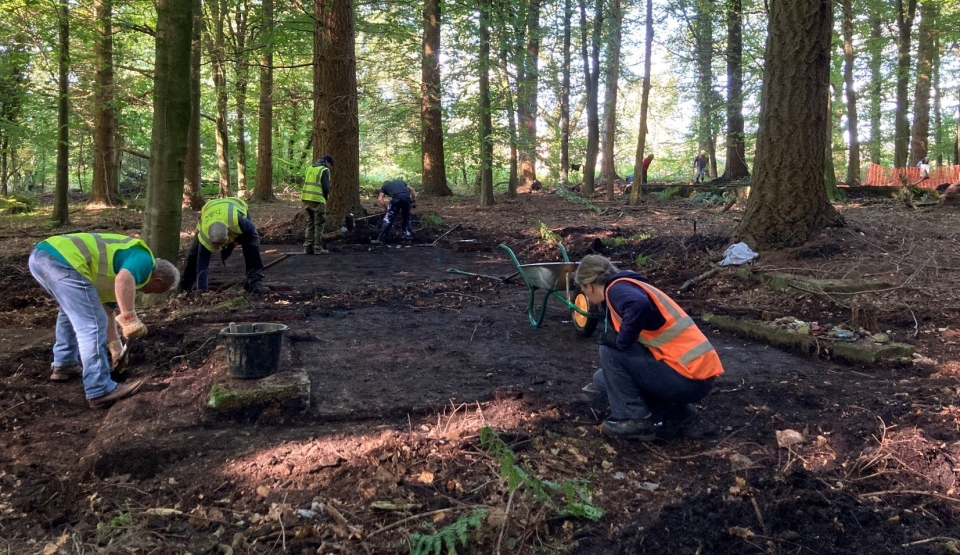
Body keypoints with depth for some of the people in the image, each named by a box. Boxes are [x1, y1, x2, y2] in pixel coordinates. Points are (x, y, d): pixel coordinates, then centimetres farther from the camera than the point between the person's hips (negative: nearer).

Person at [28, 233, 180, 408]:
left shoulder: (126, 259, 32)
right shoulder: (143, 259, 5)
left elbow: (106, 311, 40)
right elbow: (124, 280, -21)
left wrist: (115, 347, 45)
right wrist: (130, 319, -19)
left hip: (41, 255, 11)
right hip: (62, 260, -11)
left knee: (71, 310, 33)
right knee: (92, 325, -6)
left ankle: (63, 365, 41)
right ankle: (100, 391, -3)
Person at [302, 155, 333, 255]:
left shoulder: (310, 168, 16)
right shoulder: (324, 170, -5)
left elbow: (306, 183, 16)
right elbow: (326, 187, -11)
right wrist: (326, 196, 7)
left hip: (306, 199, 7)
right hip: (317, 200, -6)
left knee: (310, 224, 14)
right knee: (319, 224, 1)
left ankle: (307, 247, 12)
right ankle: (318, 248, 1)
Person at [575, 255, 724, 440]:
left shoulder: (617, 288, -8)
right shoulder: (628, 287, 21)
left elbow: (639, 306, -34)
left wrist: (621, 340, -15)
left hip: (688, 377, -9)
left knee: (610, 351, -5)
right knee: (603, 378, 14)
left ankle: (635, 419, -1)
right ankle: (671, 411, 10)